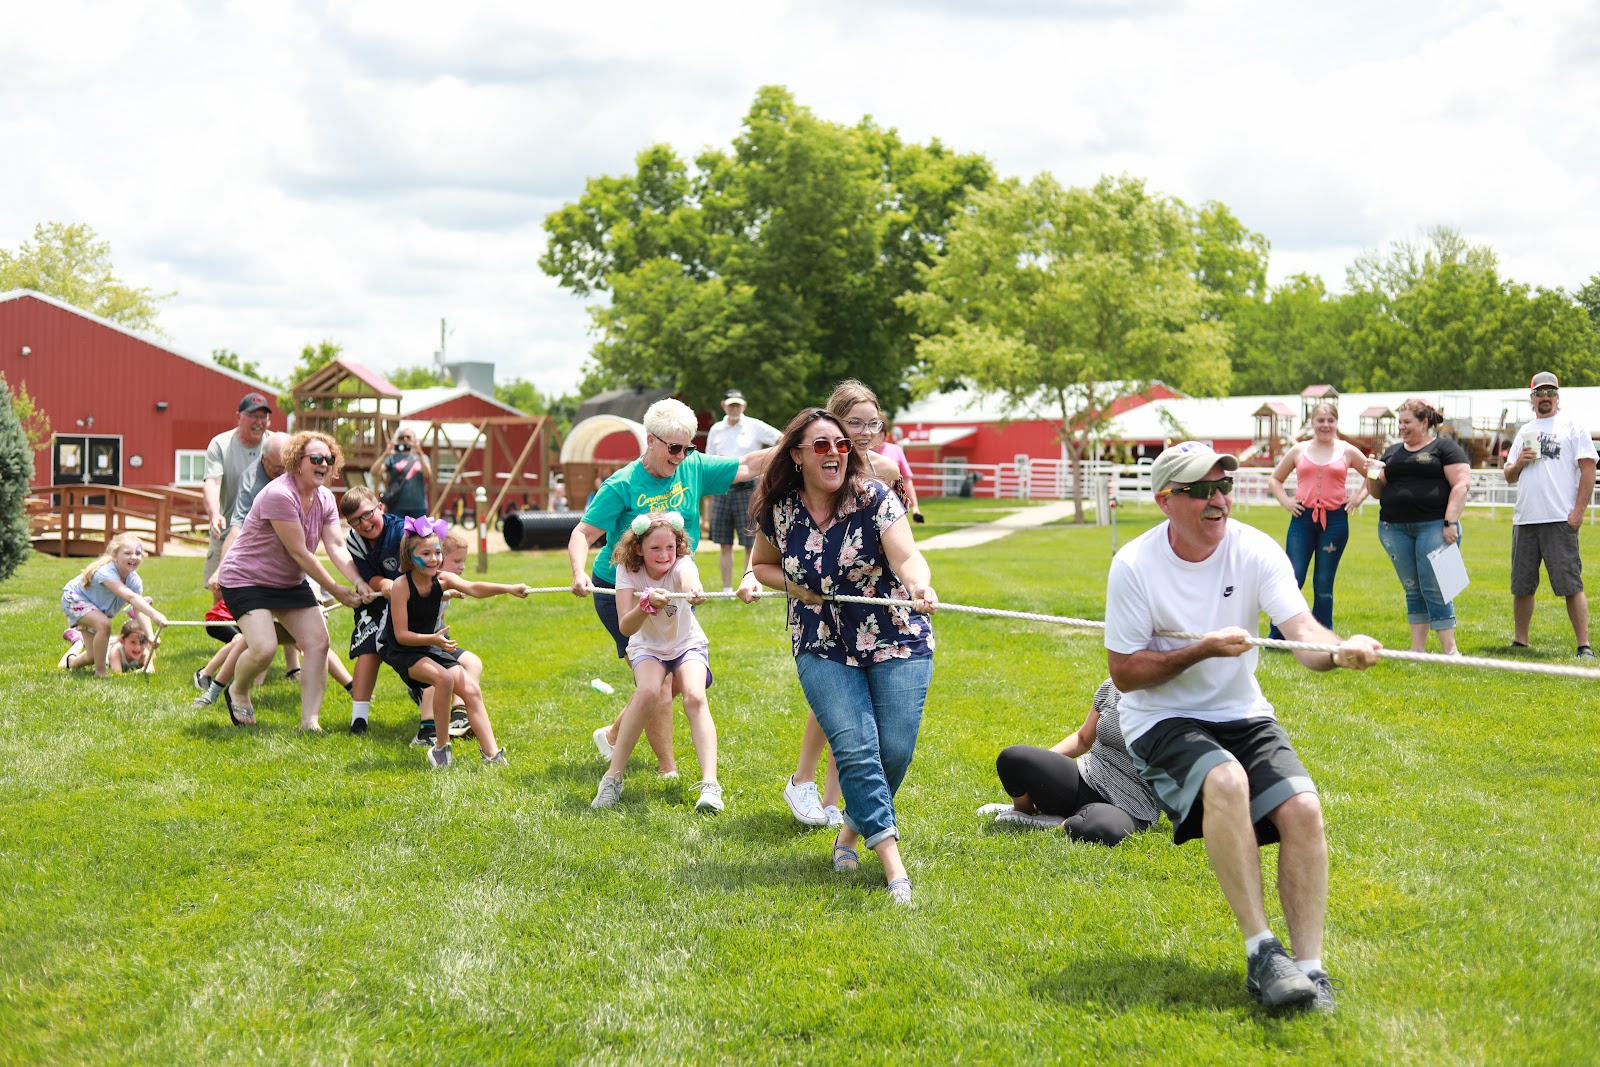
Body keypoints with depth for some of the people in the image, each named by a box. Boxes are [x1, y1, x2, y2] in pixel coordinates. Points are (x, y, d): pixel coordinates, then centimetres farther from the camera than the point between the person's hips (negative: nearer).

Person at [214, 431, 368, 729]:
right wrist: (335, 590, -21)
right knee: (264, 648, -22)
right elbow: (299, 552, -25)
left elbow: (336, 546, -9)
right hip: (246, 579, -8)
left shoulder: (325, 498, 0)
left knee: (318, 642, -6)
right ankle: (237, 692, 11)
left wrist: (359, 582, -26)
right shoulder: (279, 495, -26)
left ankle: (310, 721, -1)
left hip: (289, 582, 8)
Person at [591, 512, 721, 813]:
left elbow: (689, 581, -49)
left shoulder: (682, 564, -22)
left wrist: (694, 591, -74)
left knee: (695, 697, -29)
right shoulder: (628, 572, -19)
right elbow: (626, 627, -30)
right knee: (649, 692, -31)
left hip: (688, 645, 0)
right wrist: (647, 604, -50)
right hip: (648, 648, 0)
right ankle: (613, 777, -21)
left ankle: (709, 784, -33)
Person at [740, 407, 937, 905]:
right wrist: (792, 584, -6)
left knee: (895, 750, -8)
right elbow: (762, 564, 16)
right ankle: (894, 867, -19)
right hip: (823, 649, 1)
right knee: (855, 748, -17)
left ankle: (854, 827, 22)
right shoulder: (779, 512, -3)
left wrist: (920, 586, -49)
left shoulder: (874, 498, -12)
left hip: (897, 642, -1)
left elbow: (907, 557, -26)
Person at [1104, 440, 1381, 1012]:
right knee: (1225, 781, -34)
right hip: (1161, 722, -3)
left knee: (1304, 809, -21)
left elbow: (1302, 630, -20)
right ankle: (1261, 952, -28)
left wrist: (1340, 649, -43)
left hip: (1244, 715, 3)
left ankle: (1309, 966, -11)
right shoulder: (1134, 564, -12)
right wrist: (1203, 650, -21)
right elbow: (1123, 673, -9)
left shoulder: (1256, 551, -6)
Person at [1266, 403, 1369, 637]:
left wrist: (1359, 497, 4)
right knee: (1292, 578, -7)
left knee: (1323, 582, 3)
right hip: (1303, 519, 0)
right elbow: (1274, 479, 19)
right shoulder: (1299, 451, 9)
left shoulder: (1347, 452, 7)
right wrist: (1286, 501, 4)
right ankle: (1276, 637, 1)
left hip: (1335, 520, 0)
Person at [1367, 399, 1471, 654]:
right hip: (1395, 528, 5)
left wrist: (1450, 522, -15)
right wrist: (1372, 476, -2)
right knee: (1413, 589, 8)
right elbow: (1377, 491, 20)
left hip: (1434, 526, -5)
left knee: (1434, 589, -8)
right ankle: (1418, 648, 12)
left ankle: (1450, 650, -3)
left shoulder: (1445, 448, 2)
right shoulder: (1392, 452, 18)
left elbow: (1461, 485, -7)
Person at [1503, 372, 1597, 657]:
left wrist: (1578, 511, -12)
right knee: (1521, 586, 8)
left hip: (1561, 520, -5)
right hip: (1524, 519, 5)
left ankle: (1584, 646, -6)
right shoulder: (1525, 432, 19)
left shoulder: (1573, 427, 4)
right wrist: (1519, 462, -2)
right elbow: (1509, 477, 21)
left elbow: (1588, 470, -4)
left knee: (1571, 585, -8)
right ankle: (1519, 642, 18)